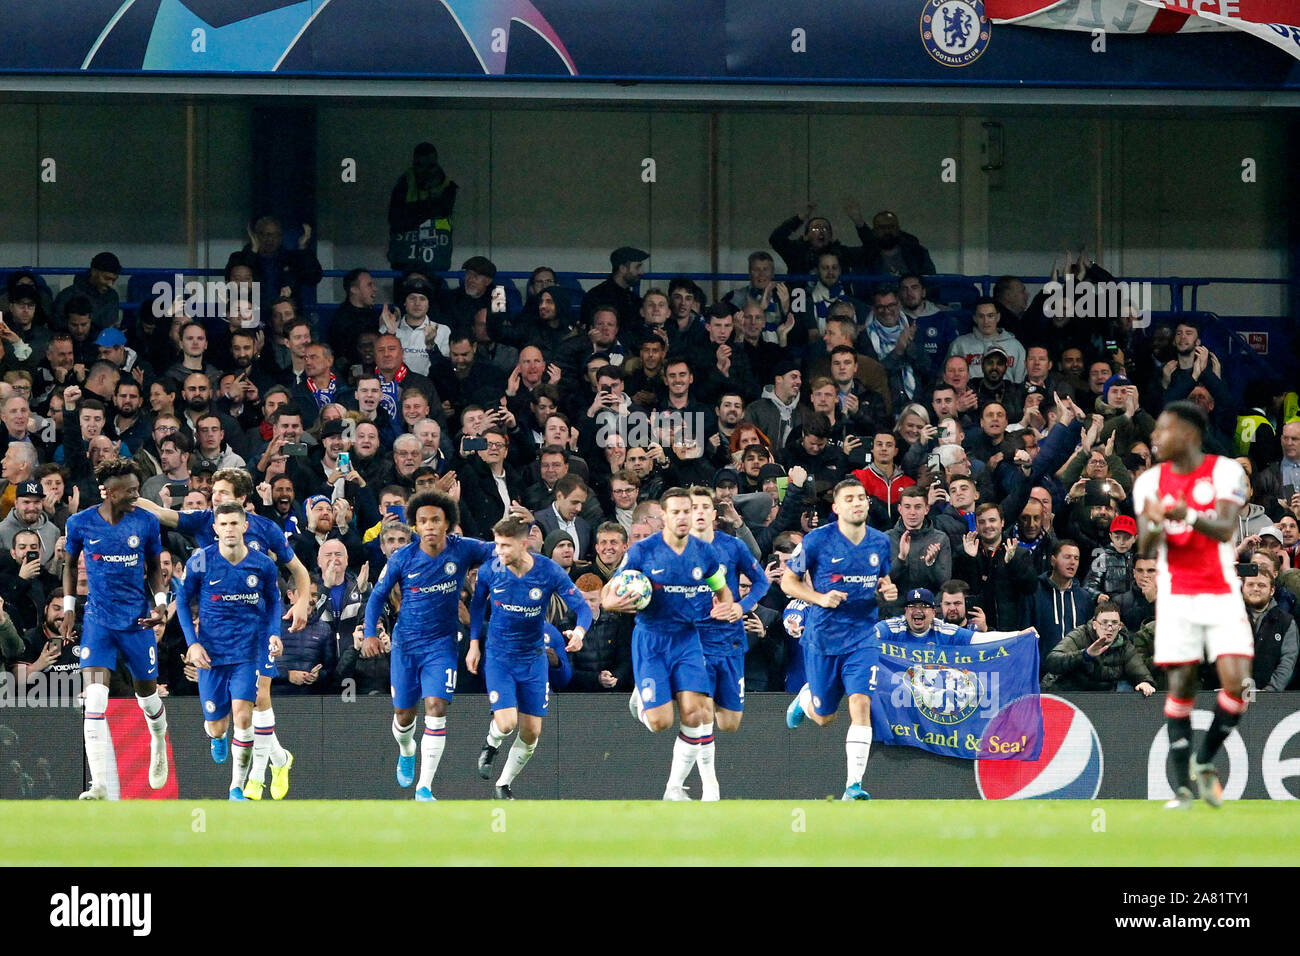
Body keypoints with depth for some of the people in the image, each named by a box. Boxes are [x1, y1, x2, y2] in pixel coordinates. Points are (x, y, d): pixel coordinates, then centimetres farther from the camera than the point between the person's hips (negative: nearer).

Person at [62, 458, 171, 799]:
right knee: (95, 701, -17)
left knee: (147, 693, 15)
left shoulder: (147, 523, -3)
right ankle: (103, 787, -22)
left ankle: (159, 741, 52)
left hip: (137, 620, 1)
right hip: (98, 621, -1)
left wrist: (160, 603, -4)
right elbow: (70, 565, 13)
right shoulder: (80, 523, -5)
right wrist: (68, 607, 7)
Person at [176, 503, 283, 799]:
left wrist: (274, 633, -2)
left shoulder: (263, 565, -3)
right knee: (217, 726, 5)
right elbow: (183, 602, 5)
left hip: (248, 652, 0)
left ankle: (238, 786, -4)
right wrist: (192, 643, -5)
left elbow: (273, 601, 14)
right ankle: (216, 736, 46)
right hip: (211, 653, 0)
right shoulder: (200, 563, -6)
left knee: (242, 715, -17)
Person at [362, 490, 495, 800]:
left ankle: (425, 788, -14)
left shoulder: (462, 550, -10)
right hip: (406, 644, 1)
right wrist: (370, 634, -12)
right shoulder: (402, 559, -10)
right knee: (404, 714, 10)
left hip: (441, 645, -1)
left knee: (436, 709, -17)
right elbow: (378, 596, 1)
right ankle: (406, 752, 47)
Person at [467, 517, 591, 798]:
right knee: (506, 723, -18)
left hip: (533, 659, 1)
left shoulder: (549, 571, -17)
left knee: (531, 732, 3)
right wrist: (474, 643, 4)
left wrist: (579, 632, -34)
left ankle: (504, 784, 26)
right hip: (498, 656, -1)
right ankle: (491, 744, 19)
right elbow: (478, 604, 8)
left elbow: (583, 608, -12)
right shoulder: (489, 571, -13)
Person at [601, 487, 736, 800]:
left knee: (694, 714, -12)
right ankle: (641, 701, 29)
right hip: (650, 640, -2)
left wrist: (725, 607, -7)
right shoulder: (642, 551, -8)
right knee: (660, 722, -10)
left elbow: (723, 591, 17)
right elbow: (608, 592, -2)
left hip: (687, 639, 2)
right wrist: (611, 601, -27)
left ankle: (675, 786, 4)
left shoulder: (705, 553, 1)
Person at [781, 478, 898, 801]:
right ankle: (805, 698, 50)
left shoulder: (880, 543, 1)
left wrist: (887, 591, -6)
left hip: (861, 637, 1)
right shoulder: (817, 541, -11)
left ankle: (854, 786, -16)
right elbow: (788, 581, -2)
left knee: (860, 704, -17)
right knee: (824, 717, 11)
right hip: (822, 637, -1)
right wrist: (820, 598, -18)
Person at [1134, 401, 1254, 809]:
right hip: (1175, 596, 2)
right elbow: (1144, 548, -1)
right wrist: (1153, 527, -24)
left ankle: (1205, 761, 9)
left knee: (1237, 682, -12)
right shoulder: (1150, 481, 5)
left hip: (1222, 594, -2)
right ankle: (1183, 785, 0)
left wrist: (1189, 515, -37)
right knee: (1180, 684, -3)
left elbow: (1224, 529, -17)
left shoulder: (1225, 472, -4)